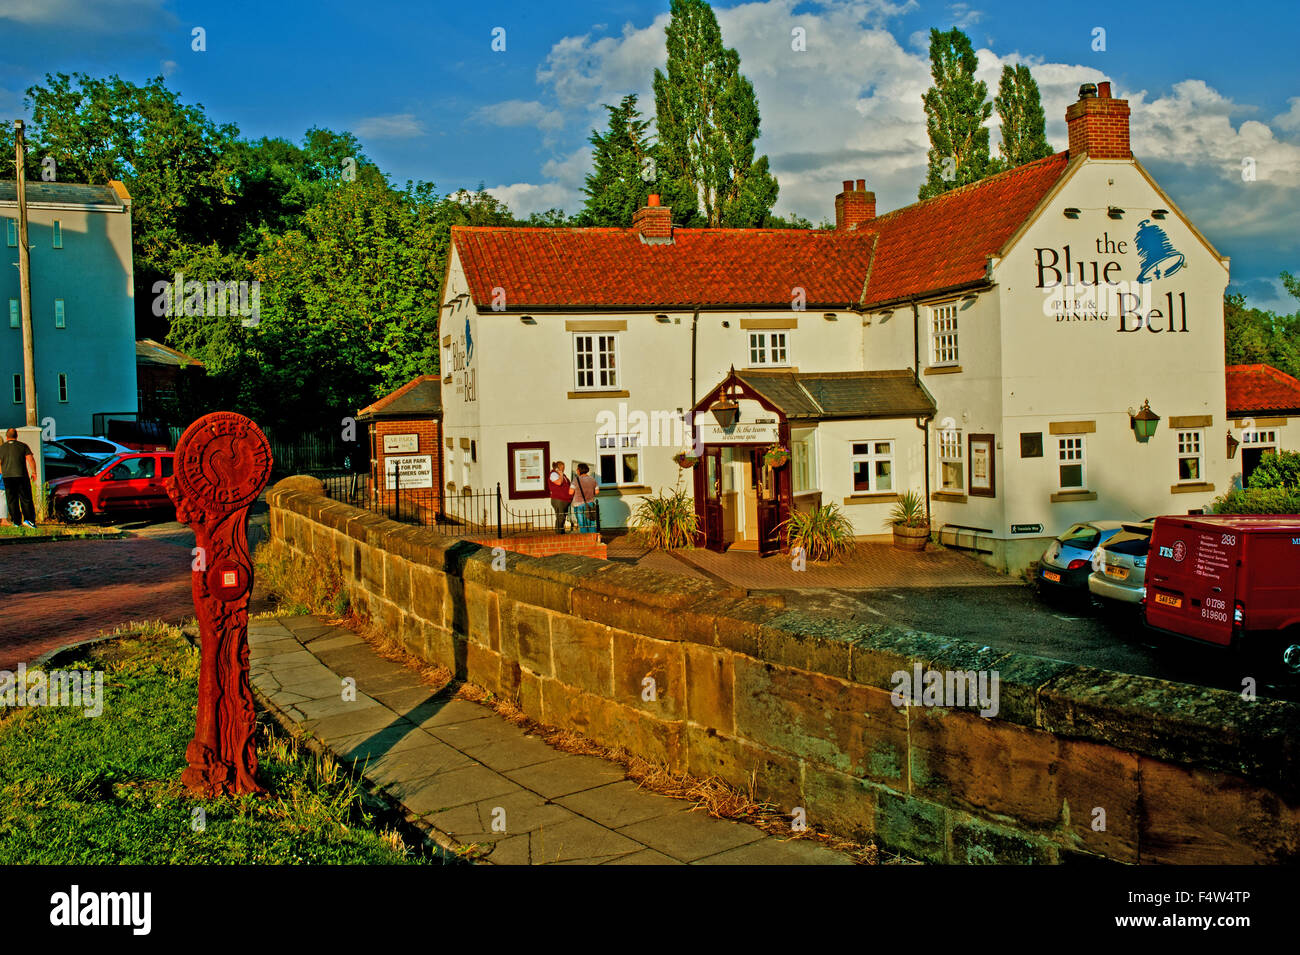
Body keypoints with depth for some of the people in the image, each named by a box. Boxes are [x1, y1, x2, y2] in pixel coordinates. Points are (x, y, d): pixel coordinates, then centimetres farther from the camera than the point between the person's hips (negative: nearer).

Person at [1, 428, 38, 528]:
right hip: (21, 475, -2)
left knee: (12, 501, 7)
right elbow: (31, 460, -7)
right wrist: (33, 472, 1)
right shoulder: (23, 446, 2)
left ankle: (16, 522, 7)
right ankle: (29, 519, -9)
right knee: (26, 499, 2)